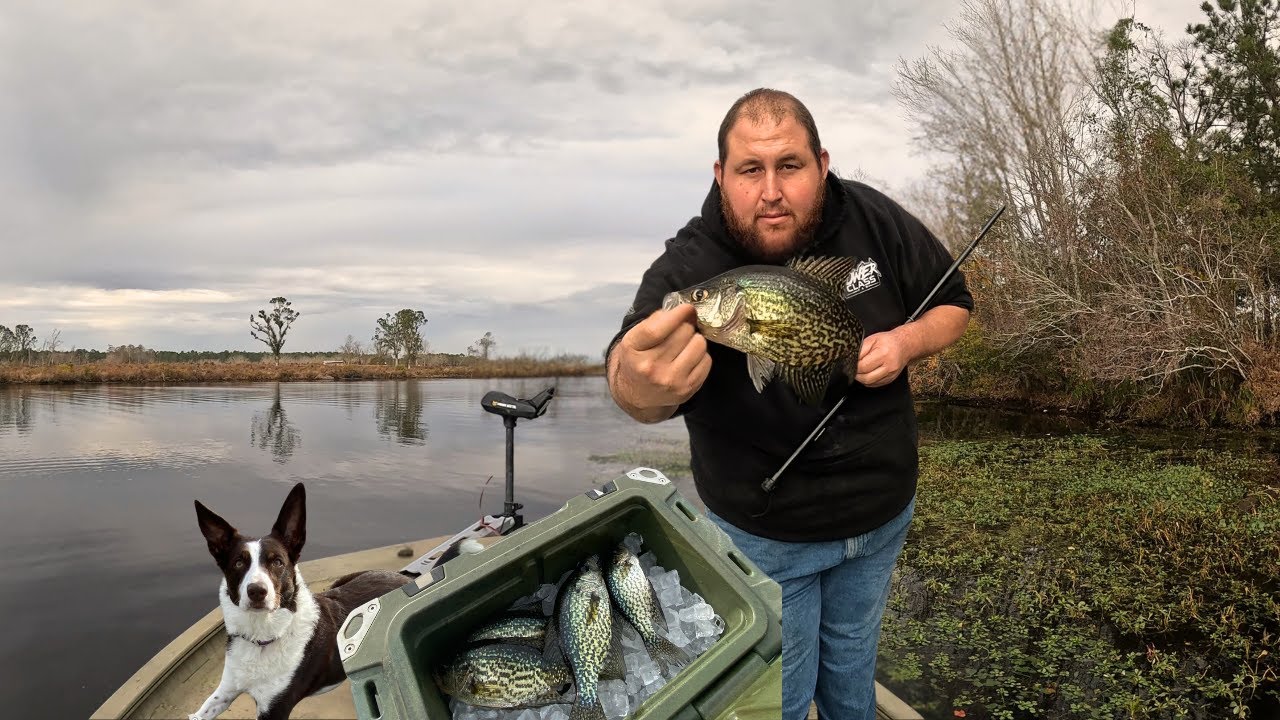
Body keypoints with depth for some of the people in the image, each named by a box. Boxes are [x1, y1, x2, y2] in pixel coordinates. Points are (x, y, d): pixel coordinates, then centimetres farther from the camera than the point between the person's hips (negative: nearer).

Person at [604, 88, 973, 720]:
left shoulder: (873, 219, -13)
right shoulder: (688, 269, -27)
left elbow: (954, 302, 1)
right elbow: (632, 360, -47)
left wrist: (906, 341, -21)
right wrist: (638, 388, -71)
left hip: (883, 514, 4)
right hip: (766, 538, -3)